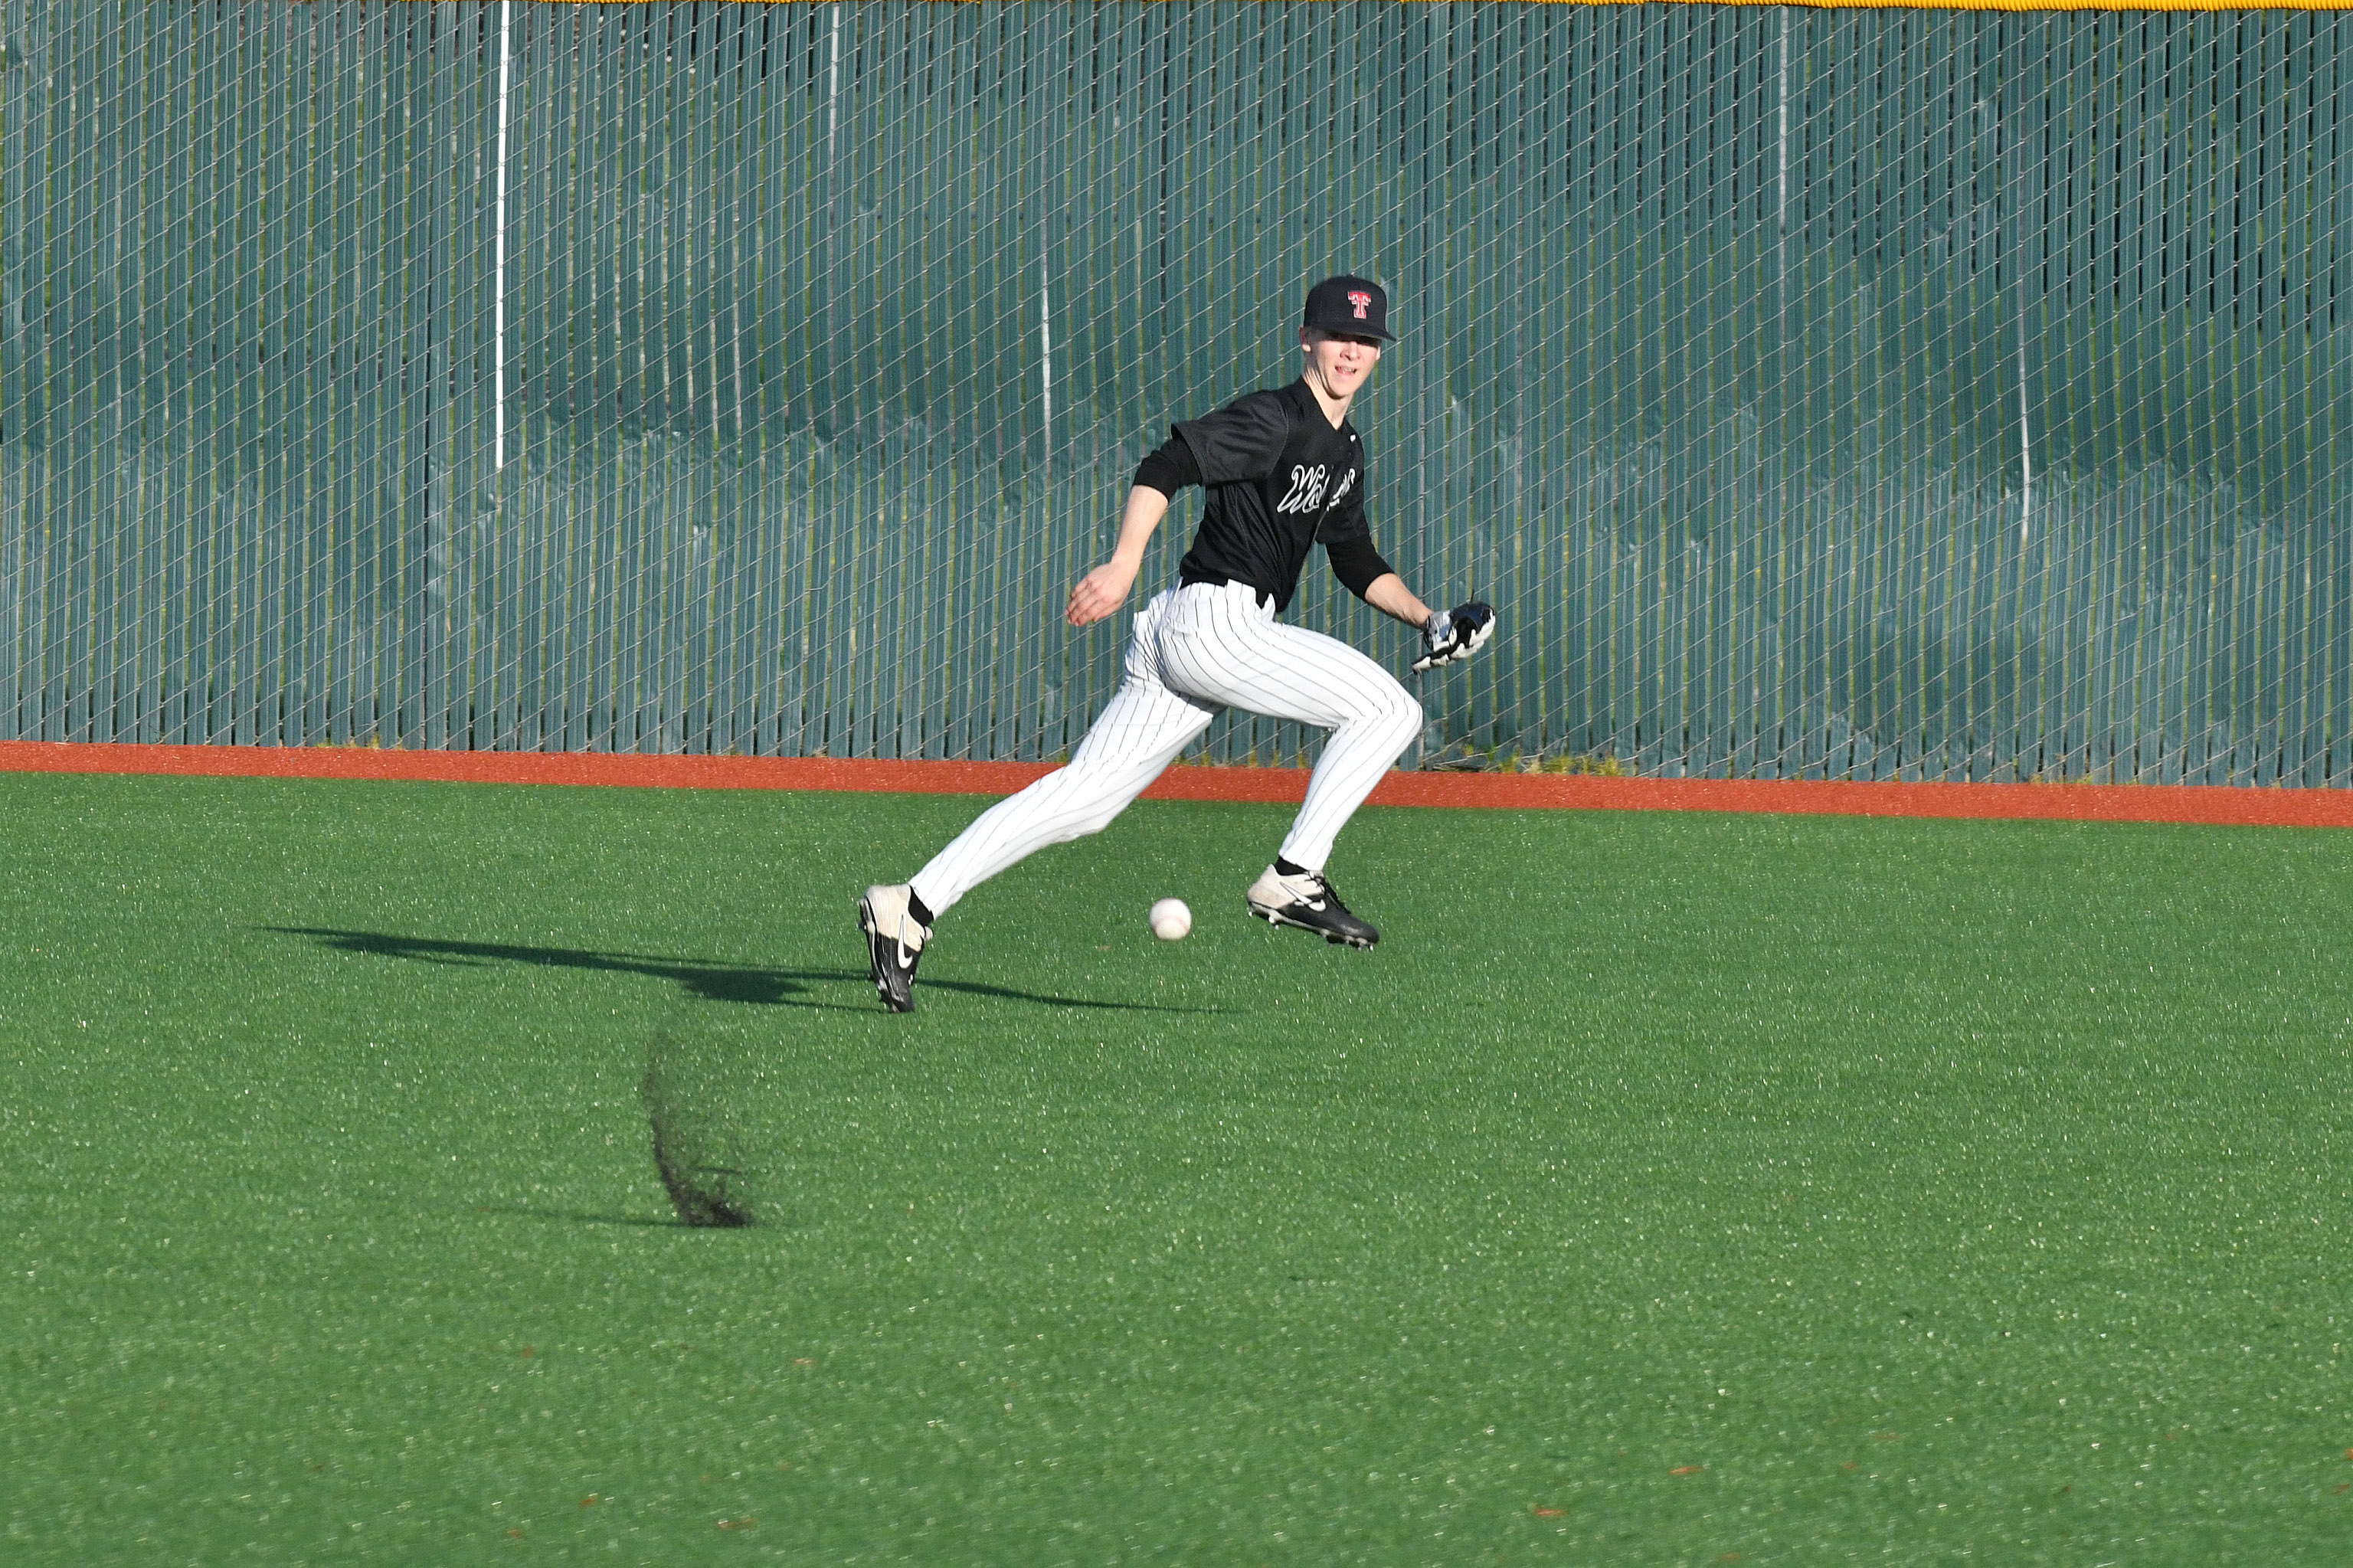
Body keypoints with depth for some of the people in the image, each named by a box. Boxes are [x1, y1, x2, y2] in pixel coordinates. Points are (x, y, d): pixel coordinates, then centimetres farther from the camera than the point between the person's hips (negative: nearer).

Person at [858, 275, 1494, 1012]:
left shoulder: (1345, 451, 22)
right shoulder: (1273, 420, -8)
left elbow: (1358, 563, 31)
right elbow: (1163, 469, -19)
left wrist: (1428, 618, 17)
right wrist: (1124, 563, -31)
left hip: (1180, 636, 9)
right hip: (1216, 618, -9)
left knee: (1087, 794, 2)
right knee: (1390, 708, -10)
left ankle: (912, 907, -3)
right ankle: (1293, 879, -12)